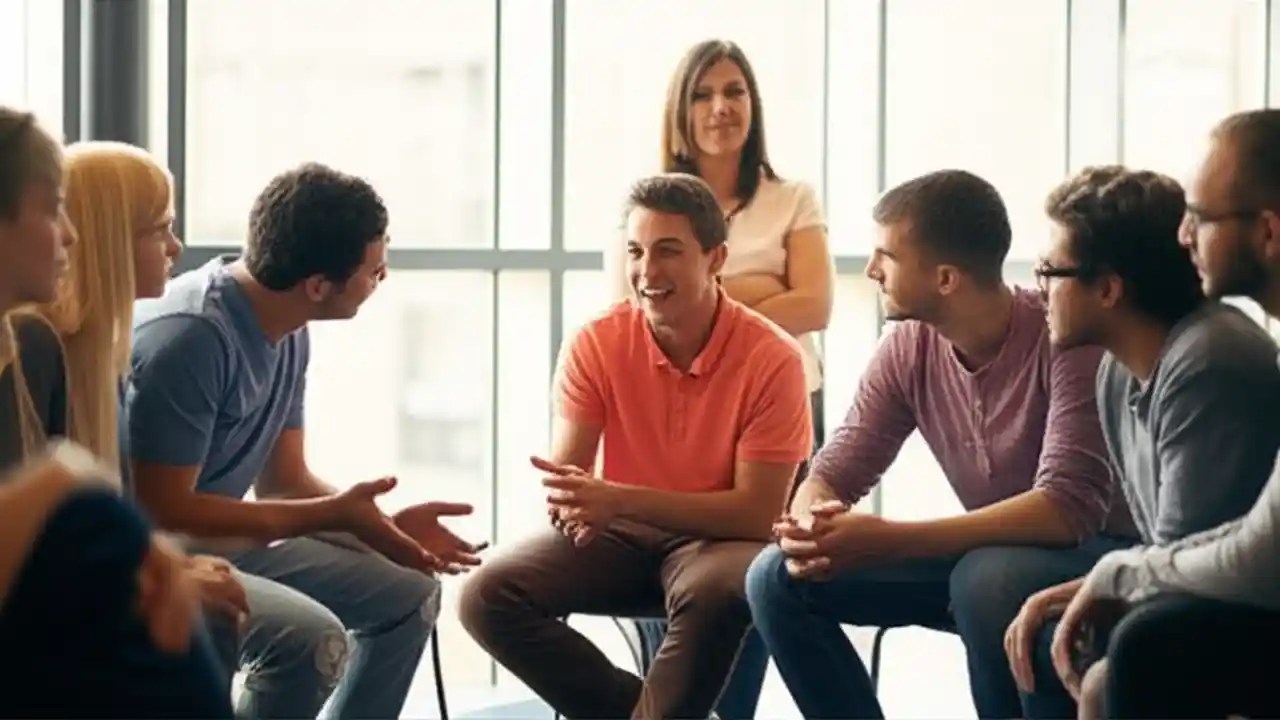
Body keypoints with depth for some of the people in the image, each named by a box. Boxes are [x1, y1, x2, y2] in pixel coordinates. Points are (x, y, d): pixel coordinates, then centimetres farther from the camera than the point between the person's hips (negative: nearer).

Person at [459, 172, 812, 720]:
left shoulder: (771, 358, -17)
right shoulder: (595, 345, -8)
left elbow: (758, 512, -19)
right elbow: (565, 473, -8)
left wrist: (617, 500, -29)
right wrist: (568, 497, -35)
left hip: (719, 539, -4)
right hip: (622, 534, 4)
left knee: (715, 594, -39)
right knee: (487, 598, -18)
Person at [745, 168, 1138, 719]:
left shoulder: (1065, 338, -24)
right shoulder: (908, 349, -6)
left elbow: (1068, 509, -33)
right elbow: (834, 473, -2)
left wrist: (887, 539, -37)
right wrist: (810, 527, -29)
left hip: (1098, 555, -6)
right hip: (988, 551, 6)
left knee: (987, 579, -38)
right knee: (778, 577, -8)